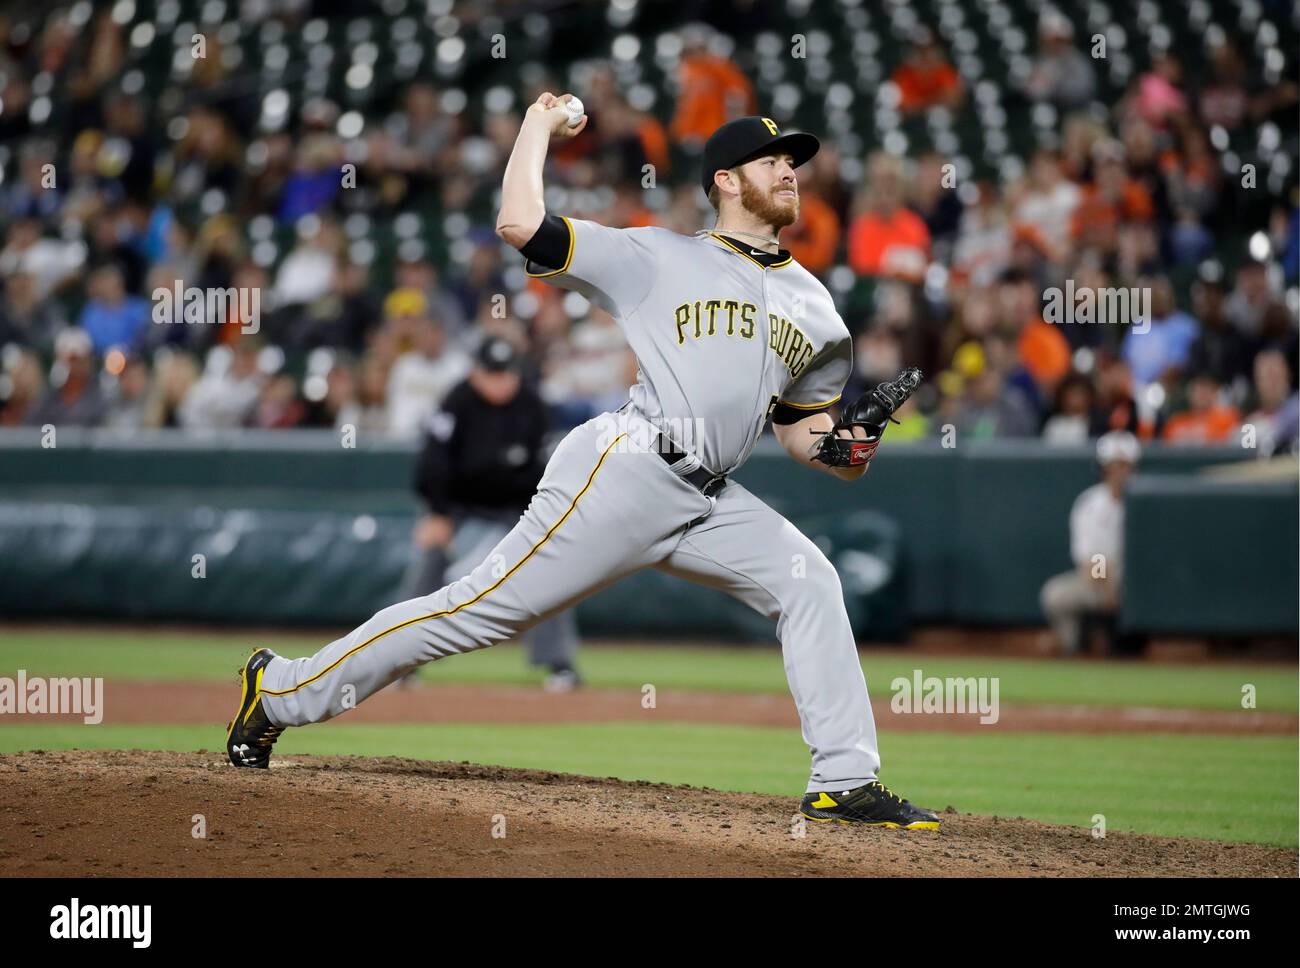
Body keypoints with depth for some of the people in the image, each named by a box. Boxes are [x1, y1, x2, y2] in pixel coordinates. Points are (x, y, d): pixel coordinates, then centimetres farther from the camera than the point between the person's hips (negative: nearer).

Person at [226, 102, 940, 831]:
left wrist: (843, 447, 2)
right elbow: (520, 224, -6)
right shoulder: (656, 258, 2)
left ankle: (846, 783, -3)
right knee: (485, 609, -8)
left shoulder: (812, 304, 19)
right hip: (624, 473, -6)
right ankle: (281, 689, 2)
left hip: (709, 502, 6)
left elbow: (801, 429, 26)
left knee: (809, 582, -6)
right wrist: (540, 124, 7)